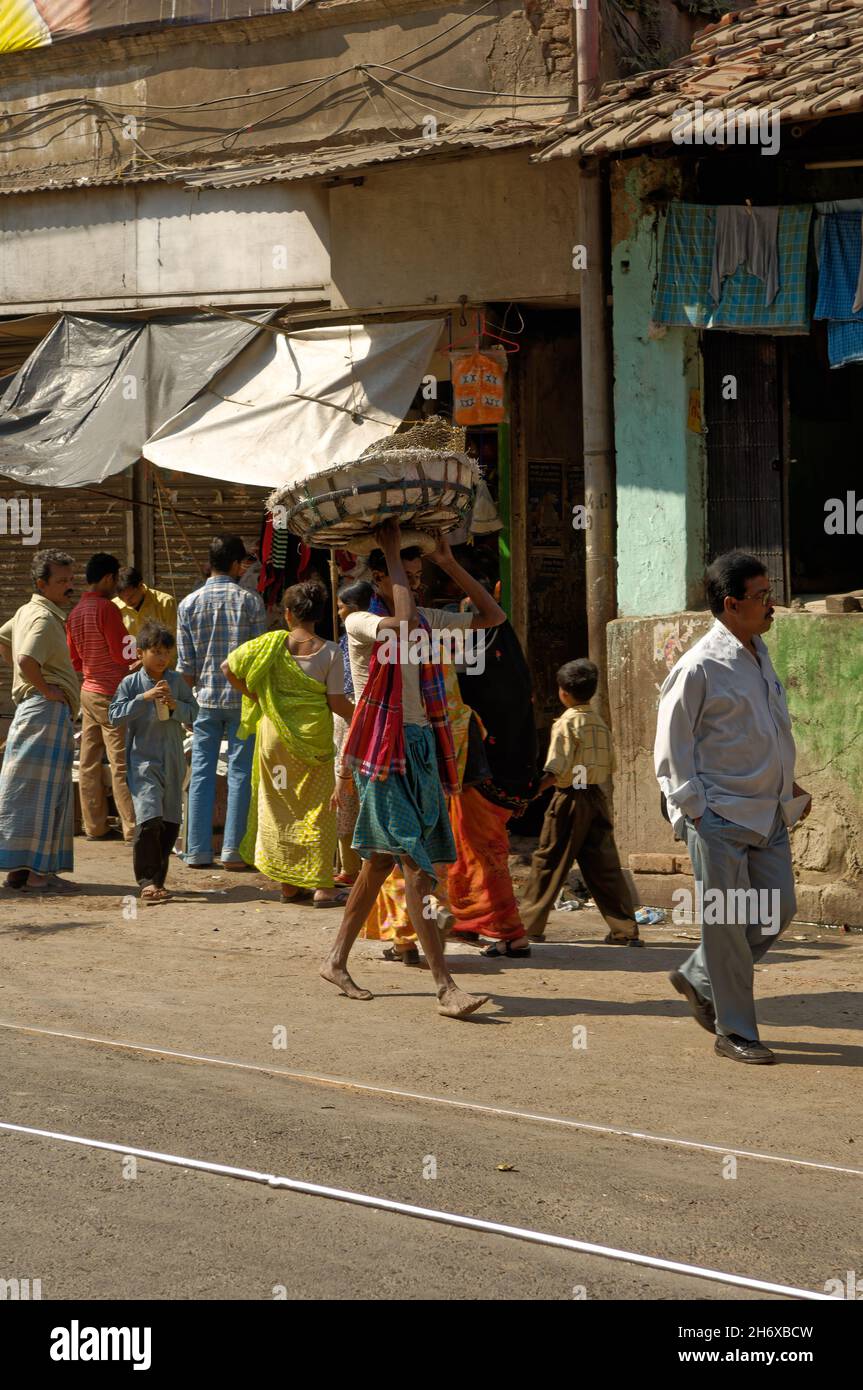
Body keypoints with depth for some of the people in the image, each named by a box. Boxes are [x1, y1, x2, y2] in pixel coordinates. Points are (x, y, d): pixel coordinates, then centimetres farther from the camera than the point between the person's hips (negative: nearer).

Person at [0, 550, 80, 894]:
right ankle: (31, 872, -9)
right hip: (48, 710, -10)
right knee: (38, 791, -9)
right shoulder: (44, 618, -14)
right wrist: (45, 688, -16)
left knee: (50, 795, 13)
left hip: (34, 708, 10)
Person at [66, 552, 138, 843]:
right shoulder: (106, 608, -14)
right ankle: (133, 828, -9)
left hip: (88, 691, 8)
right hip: (111, 692, -8)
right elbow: (122, 654, -14)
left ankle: (95, 826, 12)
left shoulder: (75, 612, 10)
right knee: (122, 764, -8)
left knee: (89, 762, 8)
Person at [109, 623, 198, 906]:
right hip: (143, 760, -5)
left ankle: (157, 879, 21)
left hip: (173, 762, 5)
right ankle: (148, 882, -16)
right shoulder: (130, 683, -3)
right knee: (149, 818, -18)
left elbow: (193, 711, 8)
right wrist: (144, 698, -18)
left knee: (171, 821, 9)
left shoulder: (176, 681, 6)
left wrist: (175, 705, -12)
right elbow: (115, 715, -9)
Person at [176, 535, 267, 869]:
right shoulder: (250, 601, -5)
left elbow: (185, 665, 2)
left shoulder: (189, 604, 1)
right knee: (240, 773, 4)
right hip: (243, 698, -2)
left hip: (205, 699, 2)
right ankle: (232, 850, 1)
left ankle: (198, 850, 6)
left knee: (202, 774, 6)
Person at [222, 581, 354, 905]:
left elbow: (228, 668, -5)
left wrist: (253, 697, 6)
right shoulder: (329, 652, -9)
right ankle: (322, 886, 3)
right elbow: (337, 702, -9)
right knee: (317, 808, 6)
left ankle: (288, 884, 18)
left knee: (280, 806, 13)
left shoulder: (272, 644, -5)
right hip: (314, 738, -2)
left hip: (275, 735, 2)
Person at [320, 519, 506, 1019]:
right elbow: (402, 625, -27)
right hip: (384, 752, -8)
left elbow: (492, 616, 17)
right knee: (418, 866, -15)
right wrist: (394, 554, -17)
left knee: (382, 860, 12)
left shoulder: (428, 619, 15)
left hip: (423, 750, 8)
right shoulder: (360, 622, -6)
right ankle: (447, 988, -20)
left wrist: (450, 564, 7)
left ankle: (337, 961, 24)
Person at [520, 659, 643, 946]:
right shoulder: (601, 723, 10)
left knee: (548, 862, 4)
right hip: (597, 796, 6)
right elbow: (609, 768, 13)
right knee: (604, 866, 5)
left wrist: (533, 791, -11)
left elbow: (557, 769, -17)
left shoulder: (567, 723, -11)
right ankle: (625, 930, 0)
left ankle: (530, 925, 10)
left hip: (570, 797, -6)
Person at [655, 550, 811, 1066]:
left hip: (768, 813, 8)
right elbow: (672, 746, -11)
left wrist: (787, 784, 17)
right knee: (727, 921, -1)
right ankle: (735, 1032, 9)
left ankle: (699, 979, 27)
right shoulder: (700, 667, -13)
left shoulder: (759, 656, 12)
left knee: (778, 909, 9)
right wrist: (693, 809, -14)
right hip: (721, 815, -8)